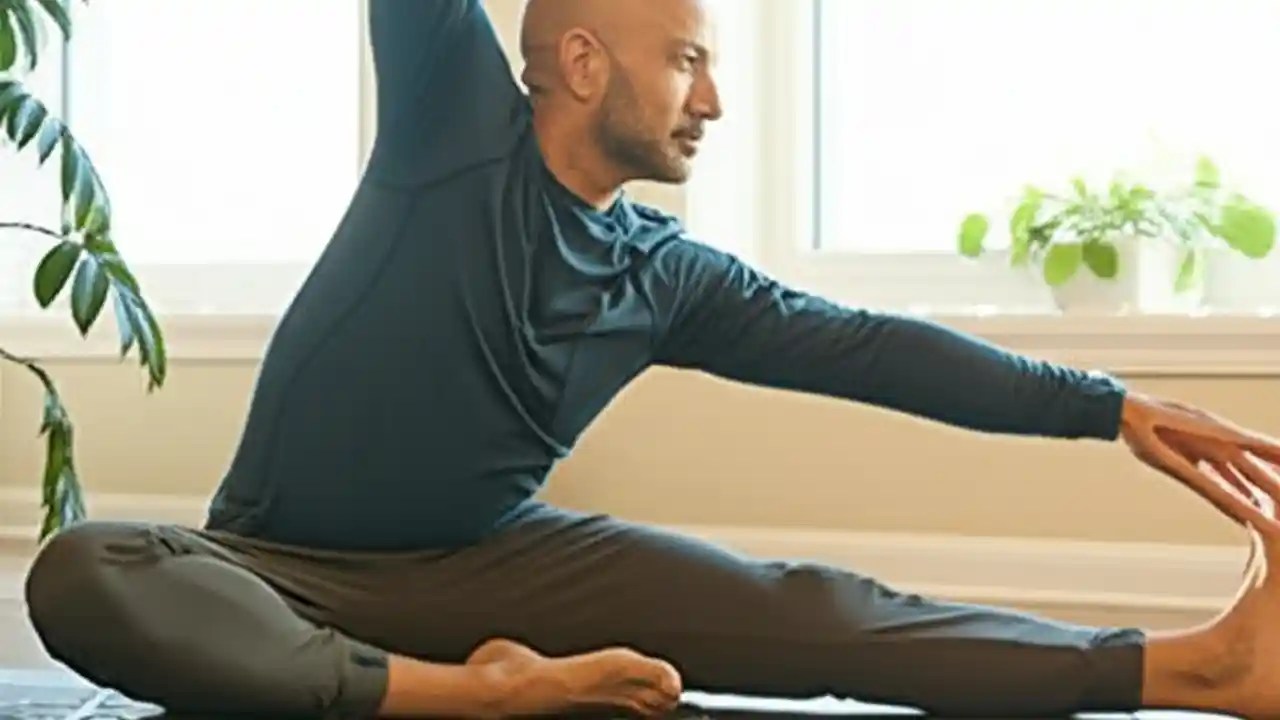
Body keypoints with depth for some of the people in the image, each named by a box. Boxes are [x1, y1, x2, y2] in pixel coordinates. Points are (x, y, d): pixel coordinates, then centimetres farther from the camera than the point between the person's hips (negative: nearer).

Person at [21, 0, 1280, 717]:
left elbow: (862, 347, 5)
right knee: (83, 574, -37)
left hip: (490, 560, 3)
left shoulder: (667, 276, 5)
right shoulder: (457, 125, -6)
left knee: (802, 606, -15)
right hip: (285, 570, -3)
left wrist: (1110, 407, 0)